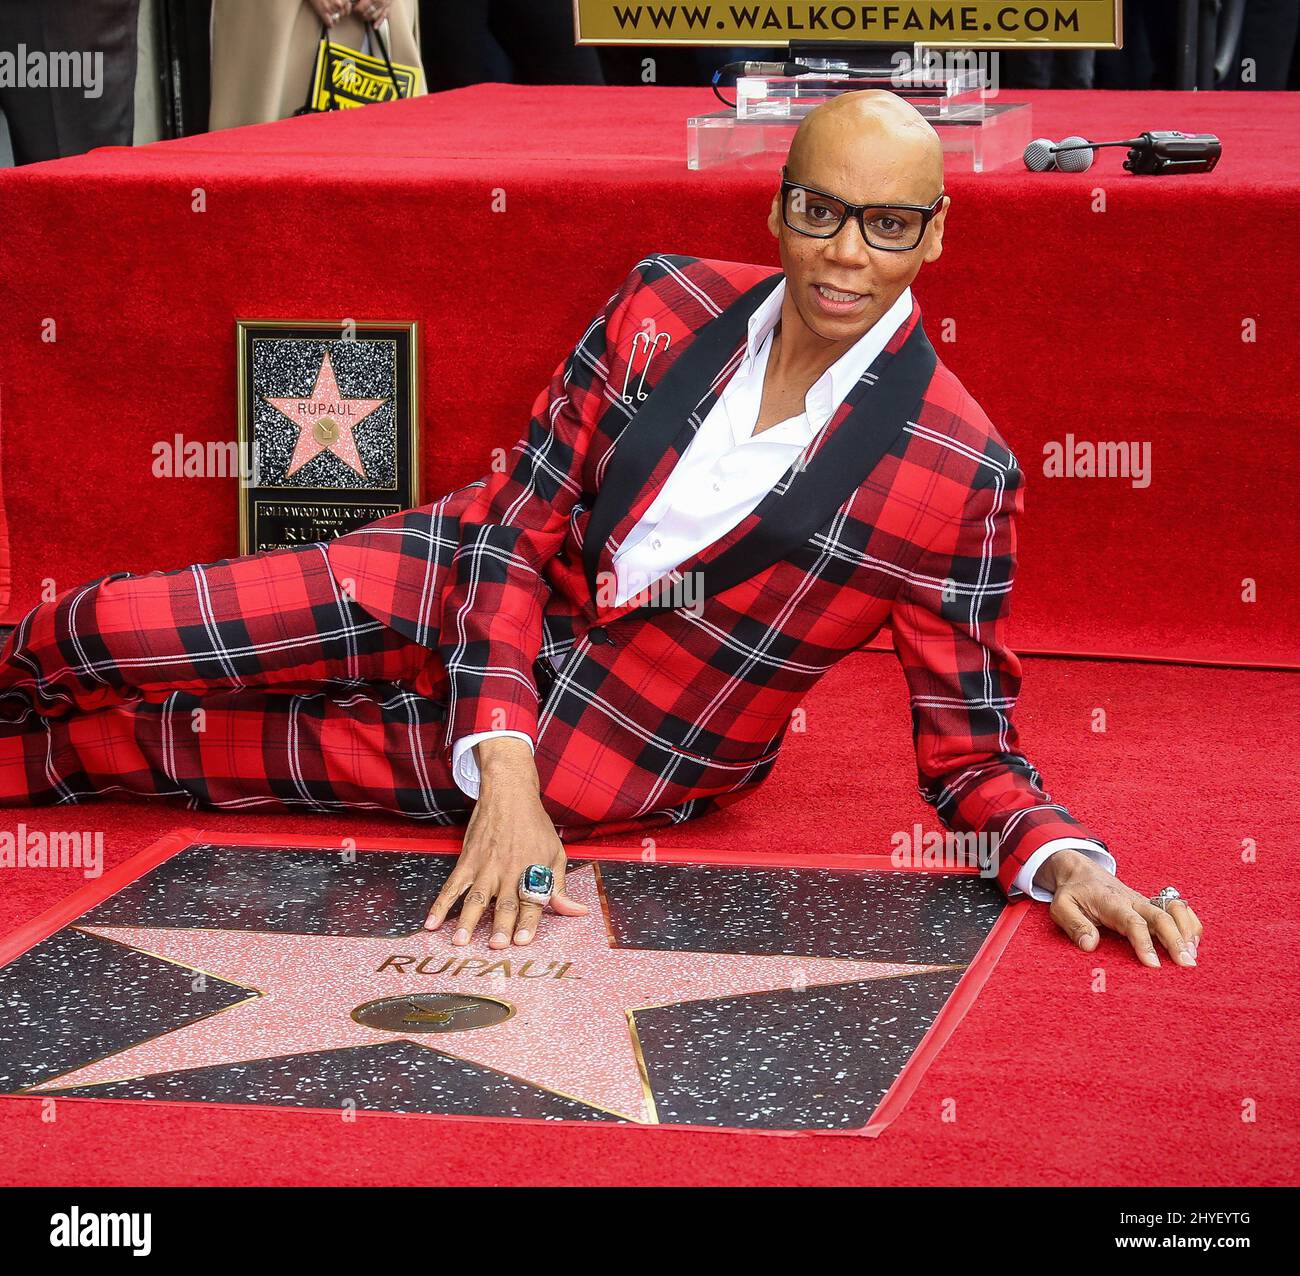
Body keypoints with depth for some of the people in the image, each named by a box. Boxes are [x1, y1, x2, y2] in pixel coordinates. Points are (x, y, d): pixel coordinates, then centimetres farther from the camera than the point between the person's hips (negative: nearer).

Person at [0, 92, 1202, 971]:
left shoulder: (961, 476, -21)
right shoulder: (666, 304, -12)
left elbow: (971, 743, -11)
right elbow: (518, 523, -9)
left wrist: (1064, 859, -33)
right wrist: (503, 770, -22)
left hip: (610, 764, -3)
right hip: (477, 587, 3)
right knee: (117, 631, -3)